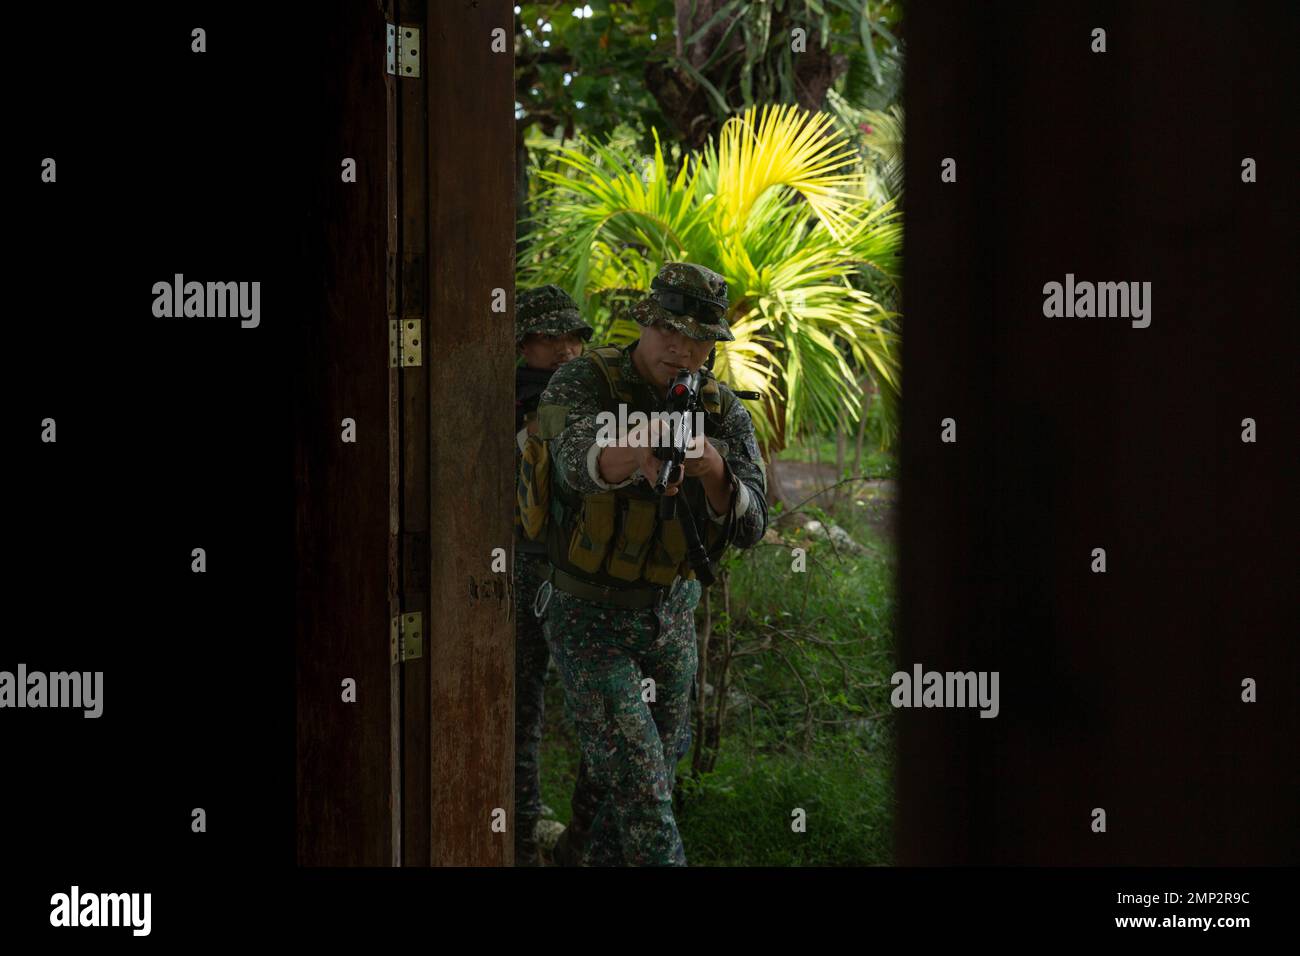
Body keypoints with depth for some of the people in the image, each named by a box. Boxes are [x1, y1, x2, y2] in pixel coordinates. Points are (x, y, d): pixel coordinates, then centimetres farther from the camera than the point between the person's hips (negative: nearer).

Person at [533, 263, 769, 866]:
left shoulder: (724, 413, -5)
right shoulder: (583, 382, -17)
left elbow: (748, 528, -15)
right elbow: (578, 460, -40)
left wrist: (712, 468, -37)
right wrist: (637, 451, -63)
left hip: (672, 614, 5)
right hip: (590, 618, -5)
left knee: (661, 765, 17)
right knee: (636, 778, -14)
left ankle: (606, 859, 37)